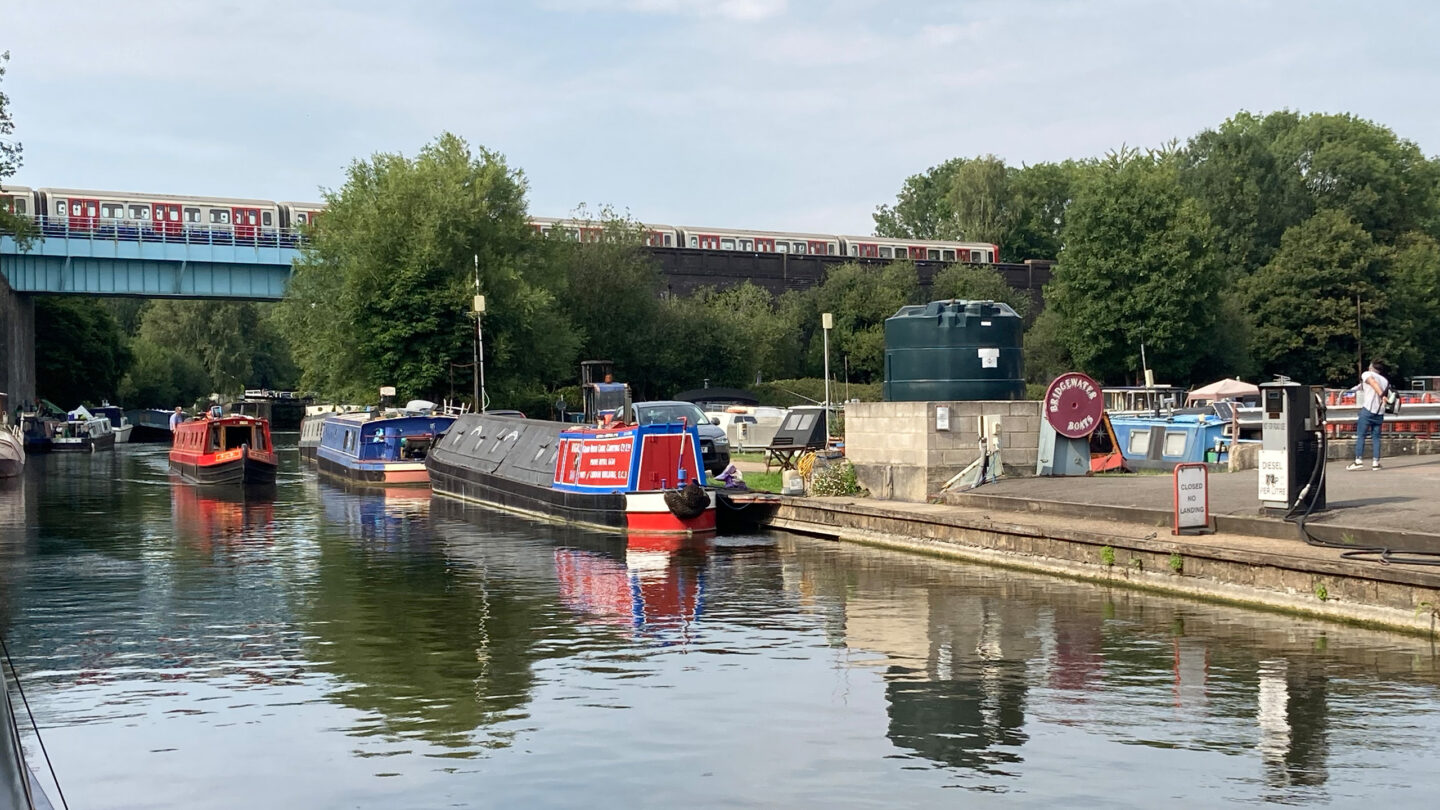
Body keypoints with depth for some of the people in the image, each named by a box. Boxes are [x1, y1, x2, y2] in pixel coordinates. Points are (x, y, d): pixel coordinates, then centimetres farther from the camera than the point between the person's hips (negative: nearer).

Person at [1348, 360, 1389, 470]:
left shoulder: (1366, 374, 4)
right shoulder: (1385, 380, 22)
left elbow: (1374, 383, -15)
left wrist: (1381, 395, -27)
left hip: (1368, 409, -5)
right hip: (1380, 412, 5)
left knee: (1360, 435, -4)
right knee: (1376, 436, 8)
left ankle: (1359, 460, -12)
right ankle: (1376, 462, 3)